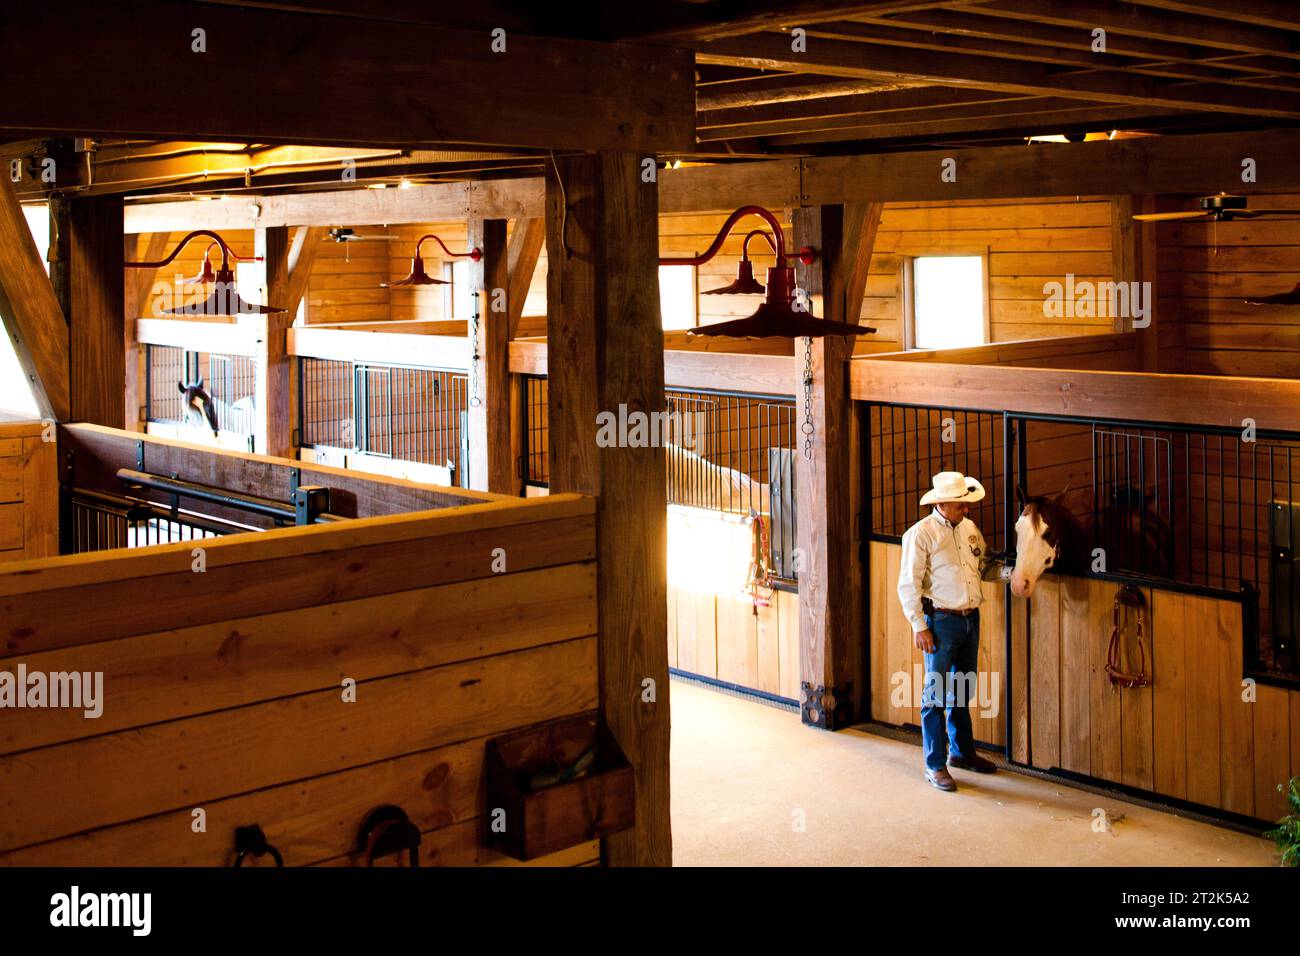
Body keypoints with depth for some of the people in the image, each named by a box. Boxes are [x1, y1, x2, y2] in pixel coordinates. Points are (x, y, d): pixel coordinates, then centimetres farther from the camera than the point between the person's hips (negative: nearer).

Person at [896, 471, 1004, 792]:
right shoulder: (921, 533, -13)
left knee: (963, 689, 18)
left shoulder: (969, 528, 8)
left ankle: (962, 752, 33)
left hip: (971, 618, 7)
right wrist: (919, 626, -16)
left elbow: (983, 563, 22)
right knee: (936, 692, 0)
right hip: (942, 621, -7)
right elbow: (908, 584, -13)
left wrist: (1001, 567, 2)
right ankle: (936, 765, 7)